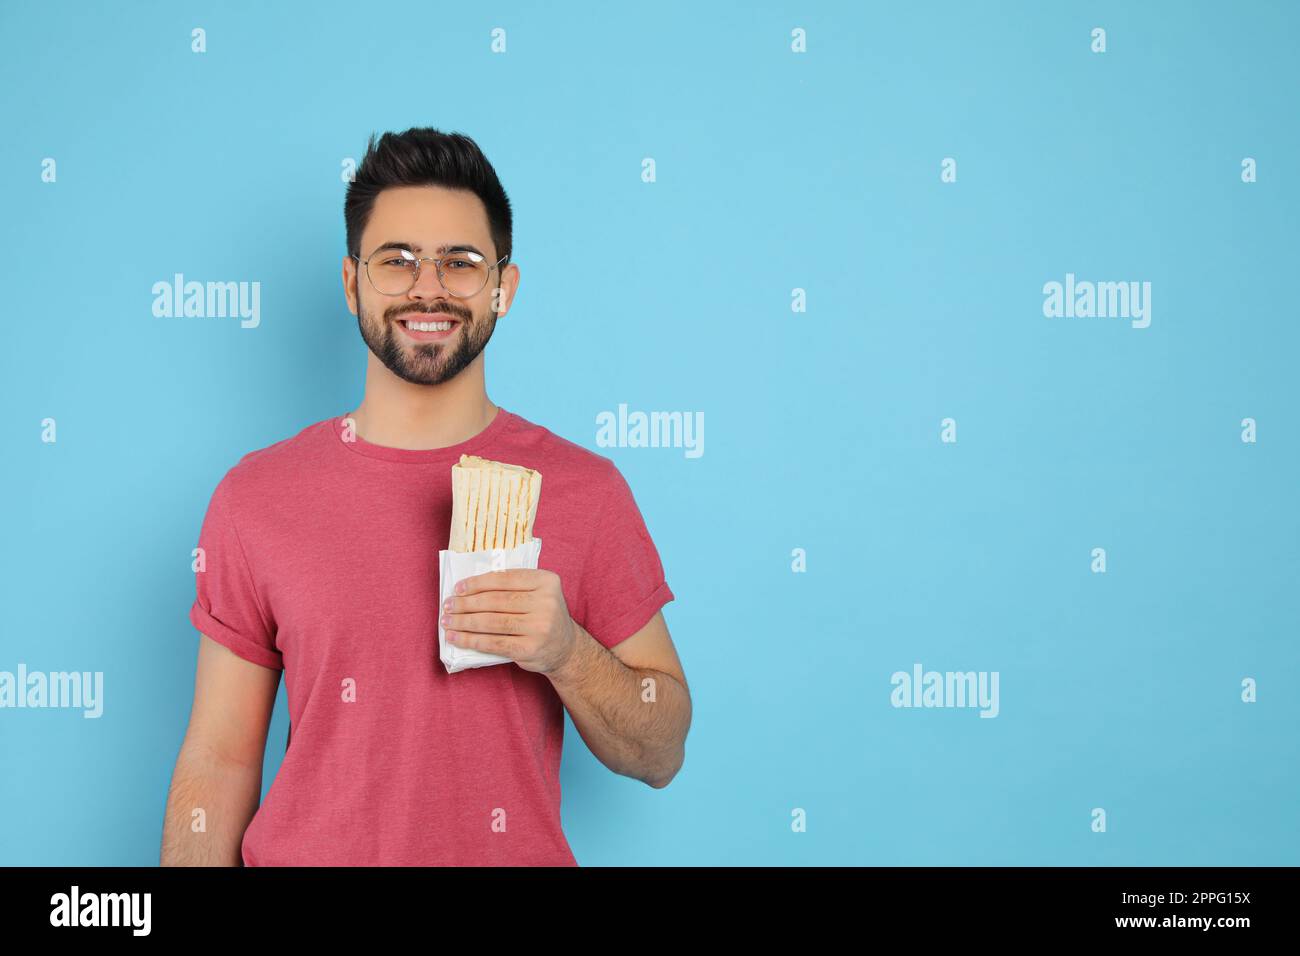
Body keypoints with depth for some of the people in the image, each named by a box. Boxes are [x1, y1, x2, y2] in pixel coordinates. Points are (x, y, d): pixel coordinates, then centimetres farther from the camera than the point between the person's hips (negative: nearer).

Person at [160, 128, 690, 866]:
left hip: (522, 851, 0)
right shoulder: (256, 498, -6)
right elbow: (219, 760, -2)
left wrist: (565, 652, -21)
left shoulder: (586, 491, -7)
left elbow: (662, 756, -5)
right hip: (305, 852, 0)